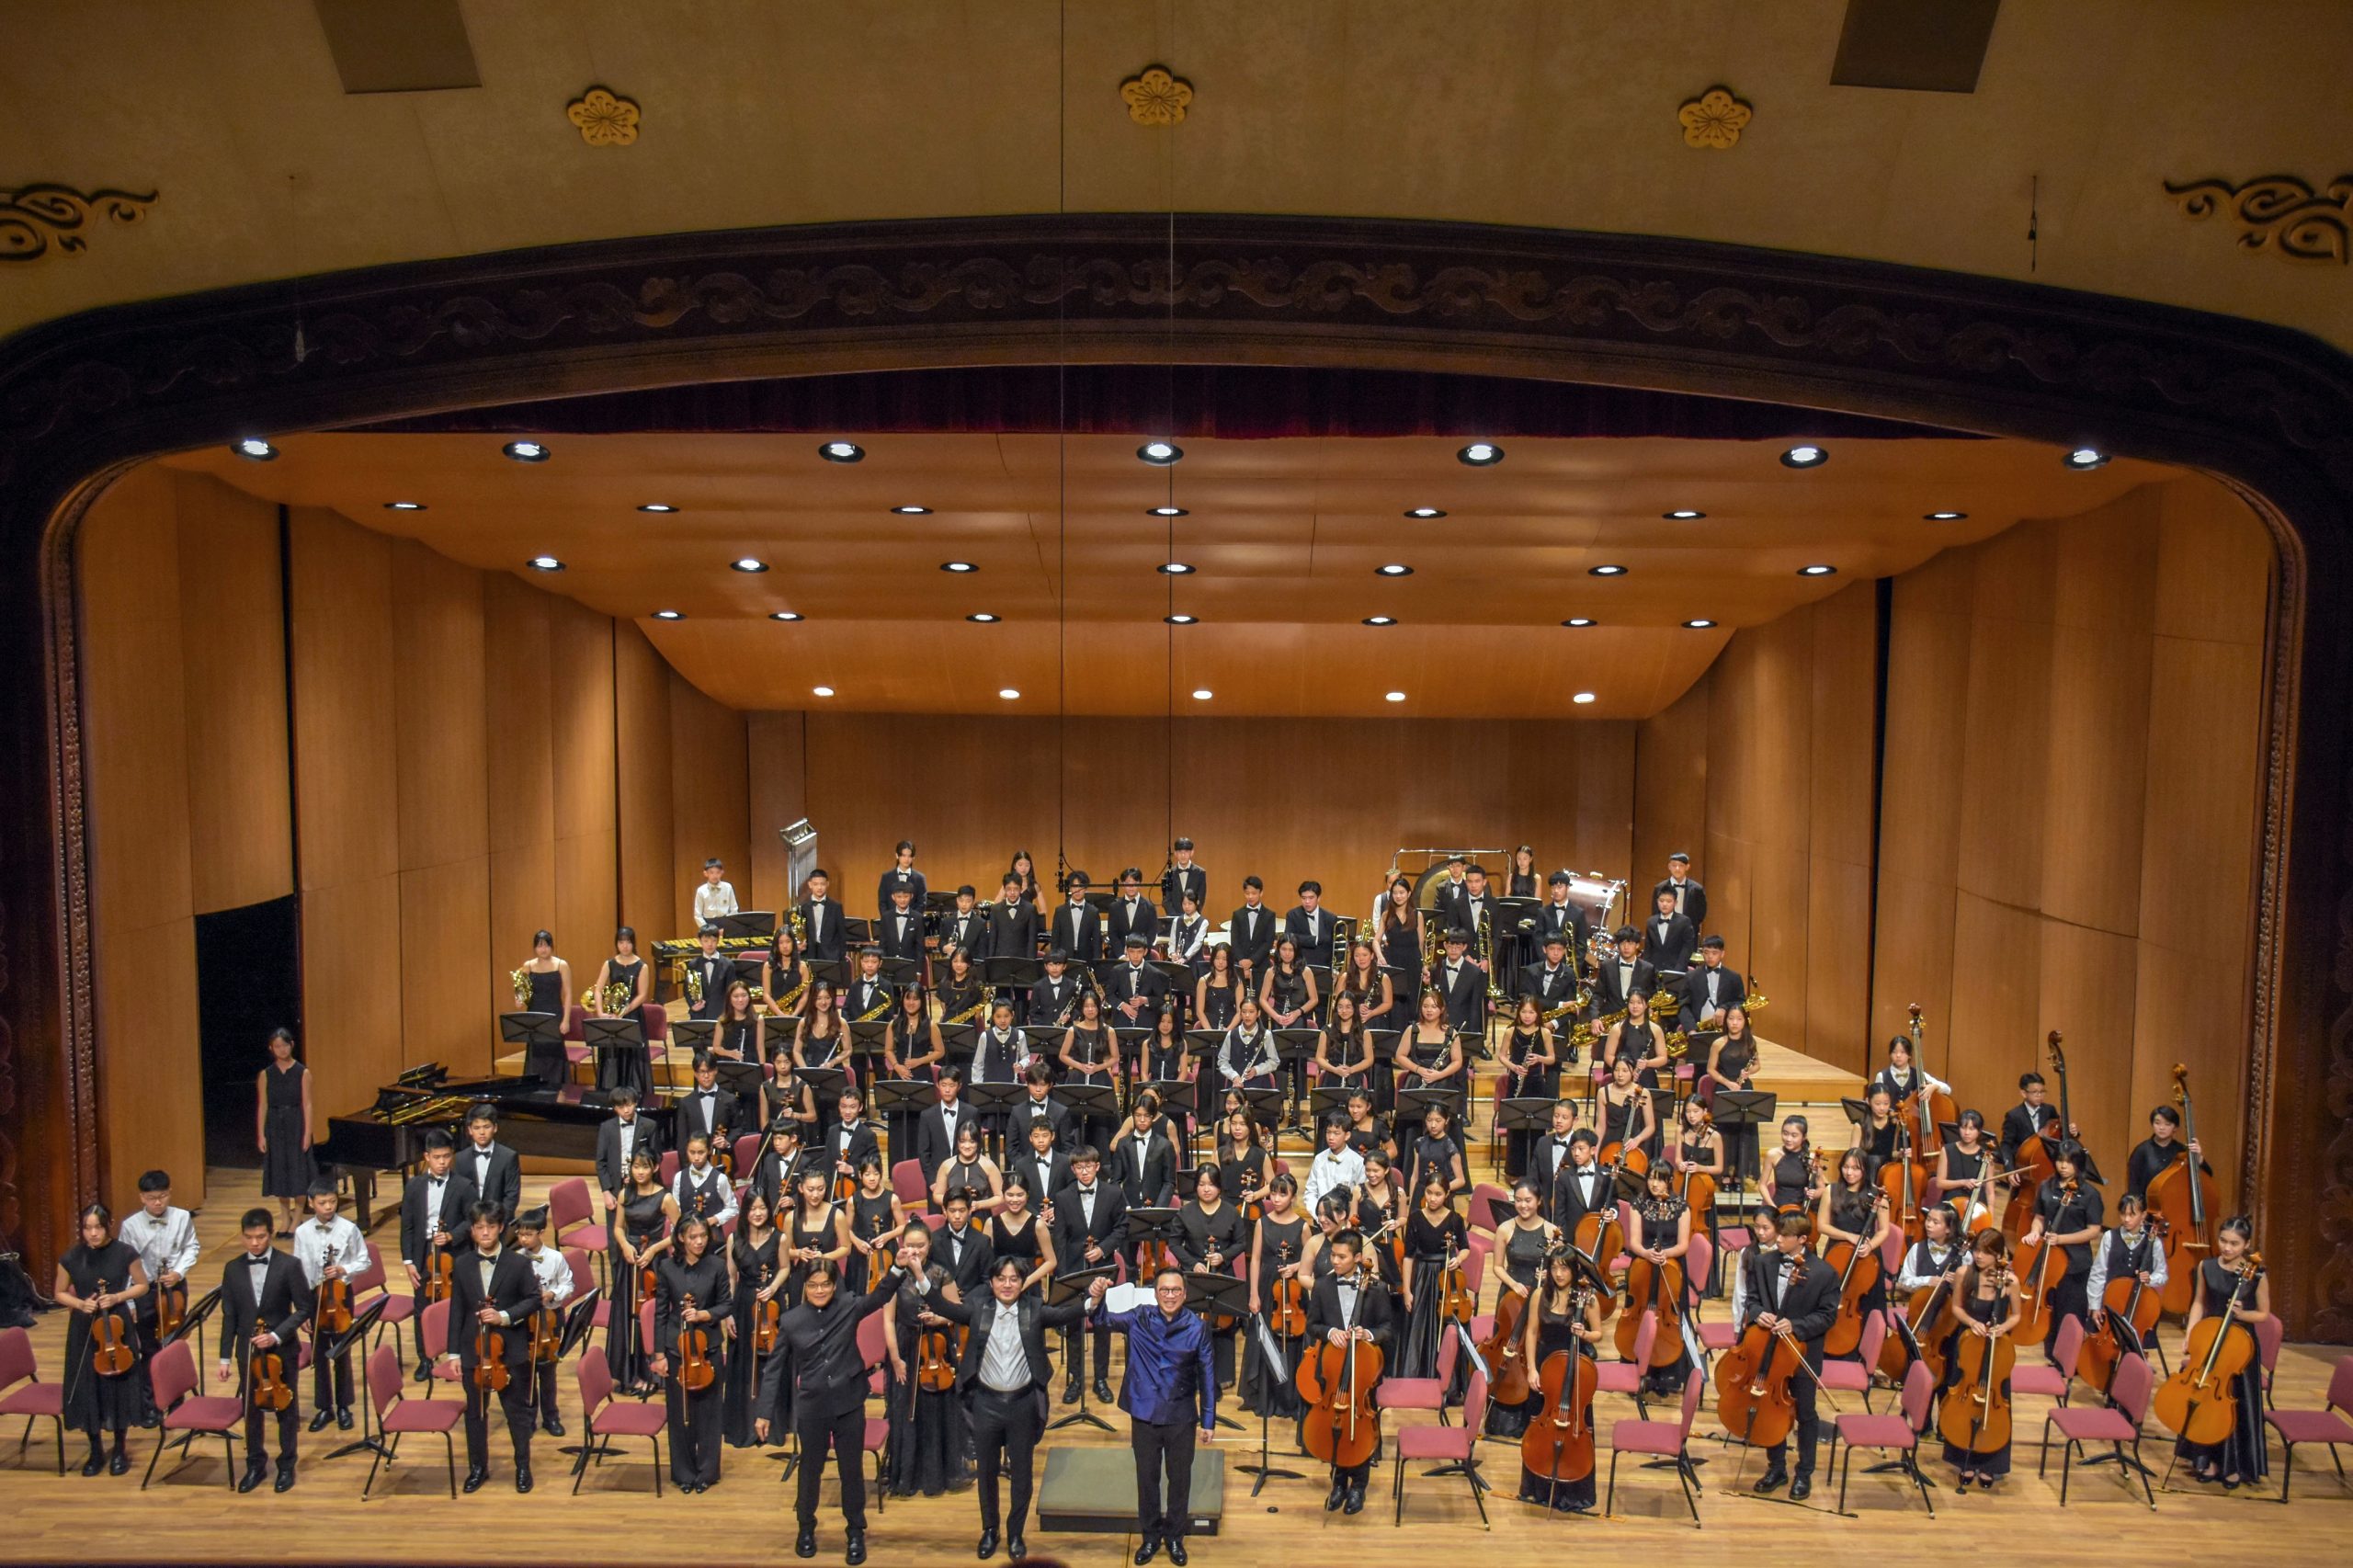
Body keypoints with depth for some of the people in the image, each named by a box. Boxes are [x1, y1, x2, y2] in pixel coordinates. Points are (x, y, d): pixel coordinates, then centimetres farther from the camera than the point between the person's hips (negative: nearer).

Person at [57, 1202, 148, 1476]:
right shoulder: (71, 1257, -6)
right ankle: (96, 1452, 24)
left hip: (118, 1327, -1)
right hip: (83, 1330, 1)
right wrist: (80, 1303, -12)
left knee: (118, 1387, 6)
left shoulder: (124, 1253, -9)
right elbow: (59, 1293, 7)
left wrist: (118, 1297, -15)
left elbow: (142, 1286, 2)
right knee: (87, 1389, 5)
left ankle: (119, 1451, 23)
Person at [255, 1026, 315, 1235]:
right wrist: (261, 1135, -3)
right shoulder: (266, 1075, 2)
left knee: (298, 1172, 1)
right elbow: (262, 1106, 2)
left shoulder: (302, 1073, -4)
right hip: (275, 1126, 2)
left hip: (296, 1125, -2)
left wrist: (307, 1133, -10)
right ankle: (285, 1218, 20)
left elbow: (307, 1104, -5)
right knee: (279, 1173, 8)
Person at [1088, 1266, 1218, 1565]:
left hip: (1181, 1417, 0)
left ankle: (1174, 1536, 34)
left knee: (1180, 1478, 13)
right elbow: (1105, 1320, -20)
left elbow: (1207, 1375, -5)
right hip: (1145, 1414, 1)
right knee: (1147, 1478, 14)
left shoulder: (1197, 1327, -11)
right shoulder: (1139, 1319, -9)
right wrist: (1096, 1299, -42)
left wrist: (1209, 1421, -3)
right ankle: (1150, 1535, 34)